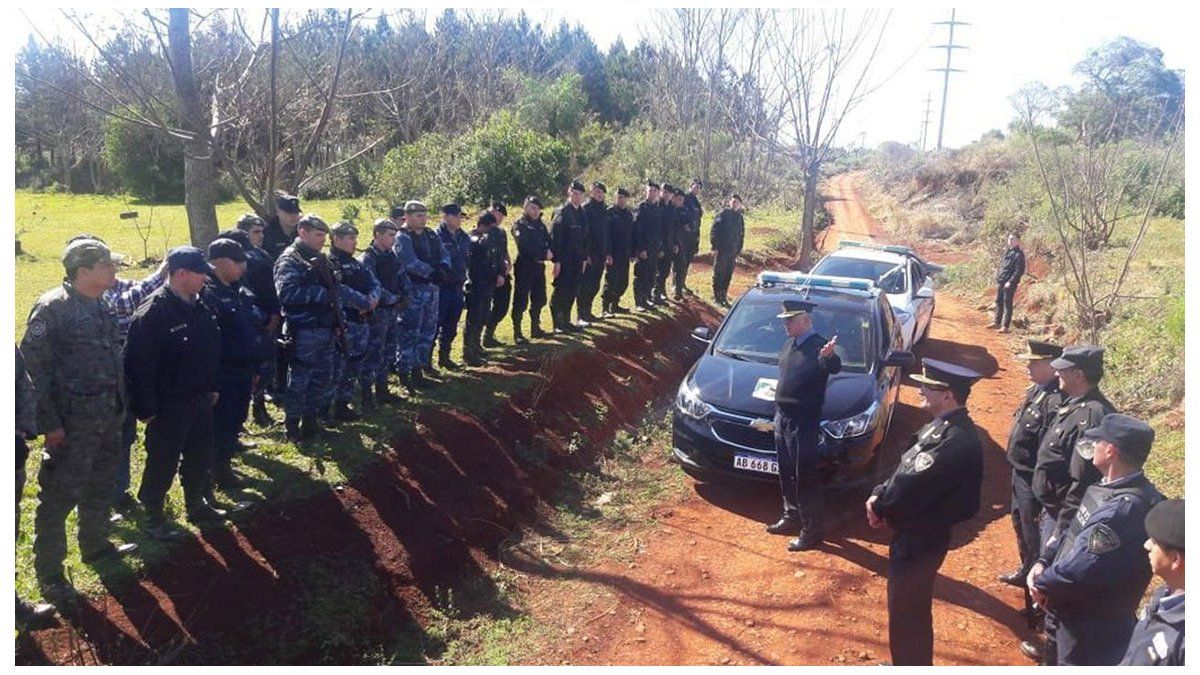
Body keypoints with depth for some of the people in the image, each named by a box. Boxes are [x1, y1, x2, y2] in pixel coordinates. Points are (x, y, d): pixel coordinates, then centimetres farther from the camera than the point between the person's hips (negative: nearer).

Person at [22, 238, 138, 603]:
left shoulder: (102, 308, 9)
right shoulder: (52, 308, -14)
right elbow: (33, 366, -17)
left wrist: (120, 407, 15)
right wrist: (48, 422, -19)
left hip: (108, 420, 8)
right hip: (72, 424, -8)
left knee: (100, 488, 21)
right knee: (60, 495, 2)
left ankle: (95, 544, 39)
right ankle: (48, 570, 14)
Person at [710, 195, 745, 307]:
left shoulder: (740, 218, 11)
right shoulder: (722, 214, -6)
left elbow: (741, 235, 17)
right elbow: (714, 231, -9)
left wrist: (738, 251, 13)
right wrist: (714, 247, -13)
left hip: (732, 251, 5)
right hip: (721, 250, -5)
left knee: (728, 275, 8)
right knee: (718, 274, 2)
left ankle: (723, 296, 17)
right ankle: (716, 296, 10)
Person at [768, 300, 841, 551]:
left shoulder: (819, 346, -18)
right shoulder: (790, 343, 9)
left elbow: (834, 368, -38)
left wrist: (828, 357, -61)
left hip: (803, 423, -8)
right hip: (782, 417, 9)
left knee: (805, 478, 0)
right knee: (787, 475, 19)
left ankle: (813, 531, 10)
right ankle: (792, 518, 35)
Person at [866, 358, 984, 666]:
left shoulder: (957, 440, -28)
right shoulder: (943, 425, 5)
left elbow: (913, 487, -28)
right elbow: (904, 470, 8)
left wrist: (878, 505, -11)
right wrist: (880, 496, -7)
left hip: (920, 539, -10)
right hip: (914, 533, 10)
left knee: (906, 613, 5)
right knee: (908, 608, 24)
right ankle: (908, 665, 42)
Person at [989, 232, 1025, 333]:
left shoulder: (1019, 254, -10)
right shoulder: (1007, 252, 15)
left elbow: (1019, 271, -15)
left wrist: (1010, 282, -20)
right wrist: (998, 278, 13)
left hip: (1009, 284, -8)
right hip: (1000, 282, 8)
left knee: (1007, 304, -4)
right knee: (999, 302, 15)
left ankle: (1005, 326, 0)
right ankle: (997, 322, 27)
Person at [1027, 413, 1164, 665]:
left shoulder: (1124, 509, -32)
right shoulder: (1110, 487, 1)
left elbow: (1078, 573, -33)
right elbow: (1073, 533, 12)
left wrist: (1041, 583, -14)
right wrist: (1043, 562, -3)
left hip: (1091, 630, -9)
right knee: (1055, 661, 27)